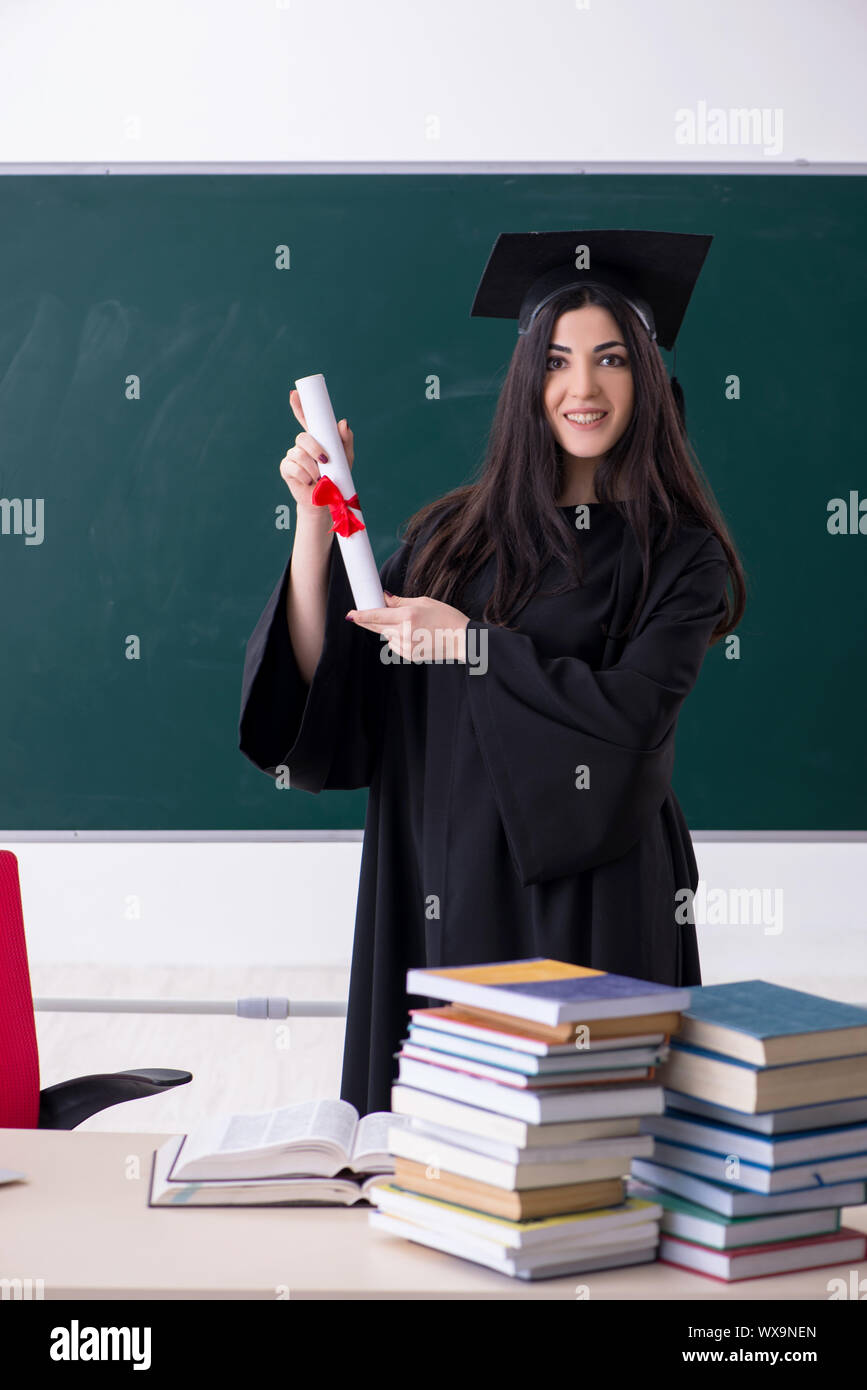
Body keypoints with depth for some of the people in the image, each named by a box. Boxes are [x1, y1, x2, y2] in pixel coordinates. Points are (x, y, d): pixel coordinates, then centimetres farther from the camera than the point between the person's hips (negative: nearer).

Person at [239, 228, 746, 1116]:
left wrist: (472, 643, -12)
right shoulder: (455, 535, 9)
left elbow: (627, 717, -13)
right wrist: (315, 519, -6)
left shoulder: (680, 558, 0)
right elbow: (331, 688, 2)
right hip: (437, 897, 3)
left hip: (586, 904, -3)